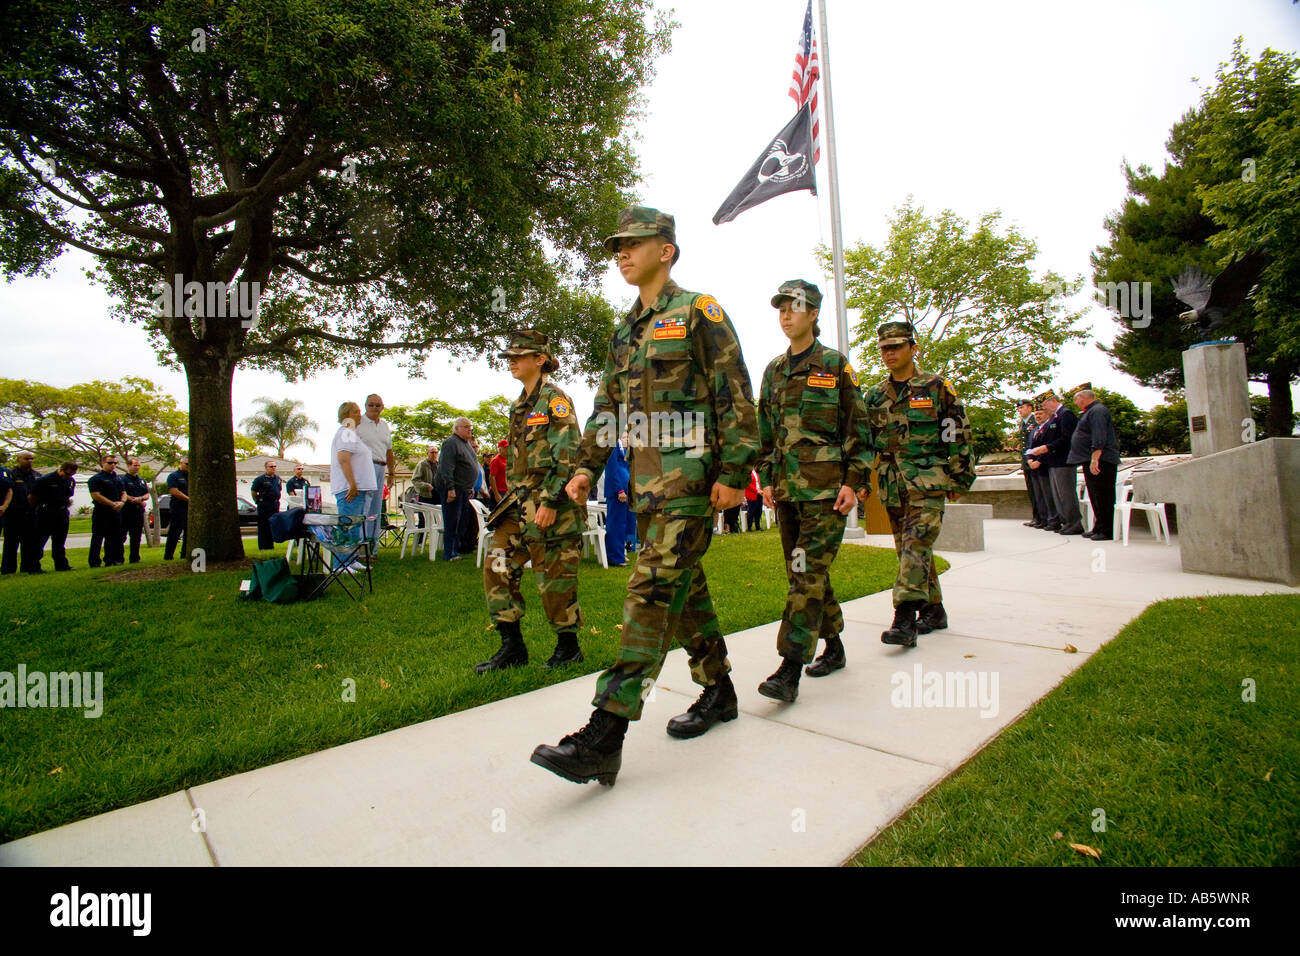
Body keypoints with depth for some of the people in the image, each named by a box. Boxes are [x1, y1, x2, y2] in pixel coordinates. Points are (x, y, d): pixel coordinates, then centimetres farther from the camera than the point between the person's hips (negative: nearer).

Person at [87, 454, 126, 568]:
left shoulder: (118, 478, 17)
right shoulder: (96, 478, -6)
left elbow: (123, 493, 19)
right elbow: (95, 495, -15)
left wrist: (122, 502, -3)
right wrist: (112, 504, -18)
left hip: (116, 512, 7)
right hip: (102, 513, -7)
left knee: (114, 537, 11)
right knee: (97, 538, -3)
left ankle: (111, 560, 19)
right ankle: (94, 562, 1)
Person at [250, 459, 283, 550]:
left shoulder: (277, 478, 12)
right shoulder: (260, 479, -7)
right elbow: (253, 492, -3)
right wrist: (258, 502, 0)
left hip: (275, 505, 6)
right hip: (264, 506, -6)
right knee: (264, 526, -3)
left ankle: (270, 545, 18)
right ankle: (263, 546, 2)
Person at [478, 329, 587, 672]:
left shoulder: (554, 399, -8)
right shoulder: (520, 405, 18)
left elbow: (568, 455, -17)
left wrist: (549, 502, -21)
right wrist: (512, 500, 19)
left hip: (550, 504, -9)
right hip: (521, 503, 9)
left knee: (554, 576, 0)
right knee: (497, 567, 4)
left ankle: (568, 647, 18)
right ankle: (512, 646, 14)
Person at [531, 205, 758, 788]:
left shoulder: (698, 313, -2)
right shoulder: (626, 331, 20)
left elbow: (735, 397, -8)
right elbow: (607, 405, 21)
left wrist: (733, 472, -14)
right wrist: (588, 465, 11)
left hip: (690, 477, -8)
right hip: (645, 481, 8)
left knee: (653, 590, -13)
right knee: (684, 588, 13)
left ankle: (605, 737, -12)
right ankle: (719, 692, 29)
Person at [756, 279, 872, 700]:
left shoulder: (835, 365, 0)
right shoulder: (773, 370, 15)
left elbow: (858, 428, -2)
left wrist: (853, 482, -9)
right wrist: (766, 480, 12)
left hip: (825, 487, -6)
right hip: (787, 488, 6)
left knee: (808, 573, -10)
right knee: (803, 572, 11)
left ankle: (790, 669, -9)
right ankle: (833, 646, 27)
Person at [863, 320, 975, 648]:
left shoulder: (936, 387, 0)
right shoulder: (875, 395, 11)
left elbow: (957, 437, 2)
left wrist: (958, 481, 1)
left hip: (928, 482, -5)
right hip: (892, 485, 5)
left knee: (916, 543, -17)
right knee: (909, 548, 10)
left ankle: (905, 617, -20)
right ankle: (933, 609, 25)